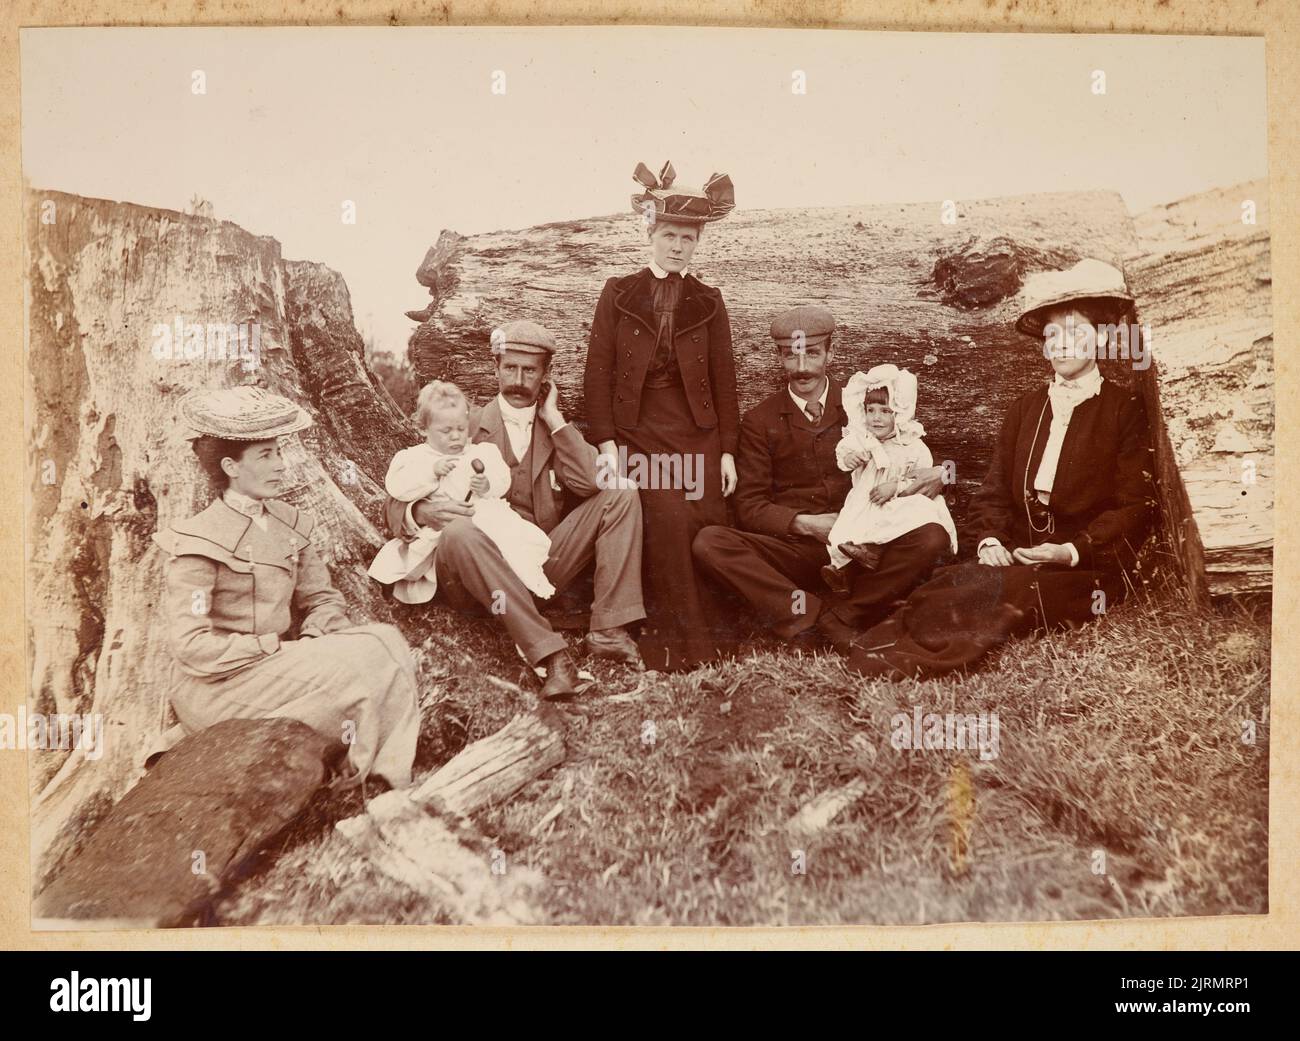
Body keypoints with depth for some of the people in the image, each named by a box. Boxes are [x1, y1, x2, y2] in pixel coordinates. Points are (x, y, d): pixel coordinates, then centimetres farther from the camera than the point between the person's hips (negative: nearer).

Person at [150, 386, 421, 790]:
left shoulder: (289, 523, 8)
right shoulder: (198, 541, -14)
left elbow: (323, 599, 10)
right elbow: (191, 647, -18)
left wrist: (310, 640, -12)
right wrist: (277, 646, -19)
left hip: (277, 661, 7)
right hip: (216, 686, -7)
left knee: (385, 640, -16)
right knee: (360, 665, -25)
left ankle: (392, 779, -12)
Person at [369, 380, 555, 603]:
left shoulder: (482, 453, 19)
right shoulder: (413, 457, 12)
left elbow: (502, 481, 9)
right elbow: (396, 487, -4)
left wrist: (487, 486, -15)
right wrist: (432, 472, -12)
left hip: (483, 513, 2)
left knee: (509, 532, -27)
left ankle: (533, 580, -25)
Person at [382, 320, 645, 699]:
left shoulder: (558, 428, 13)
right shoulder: (467, 428, 5)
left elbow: (591, 483, -9)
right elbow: (394, 504, 1)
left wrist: (553, 419, -4)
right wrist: (422, 512, -23)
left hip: (546, 564, 3)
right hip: (485, 575, -2)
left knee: (621, 494, -11)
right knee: (458, 532, -36)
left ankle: (608, 630, -22)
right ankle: (550, 654, -39)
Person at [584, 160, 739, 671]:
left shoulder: (708, 302, 10)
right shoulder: (618, 293, 6)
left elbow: (724, 378, 9)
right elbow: (598, 370, 2)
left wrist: (727, 451, 3)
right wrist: (605, 441, -7)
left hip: (698, 432, 2)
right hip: (639, 431, -2)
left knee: (707, 527, -7)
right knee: (668, 520, -19)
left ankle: (707, 636, 8)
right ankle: (670, 643, -9)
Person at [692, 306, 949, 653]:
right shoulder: (759, 421, 7)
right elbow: (750, 507, 3)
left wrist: (934, 476, -12)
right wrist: (805, 523, -13)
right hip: (794, 552, 0)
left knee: (933, 537, -27)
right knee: (708, 542, -26)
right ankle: (830, 623, -30)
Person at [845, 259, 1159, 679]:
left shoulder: (1125, 409, 4)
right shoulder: (1025, 408, 18)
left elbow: (1135, 507, -1)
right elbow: (994, 491, 14)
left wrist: (1072, 551, -16)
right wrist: (990, 540, -8)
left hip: (1090, 566, -4)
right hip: (1018, 556, 4)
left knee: (1008, 592, -36)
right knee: (958, 582, -30)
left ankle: (906, 657, -45)